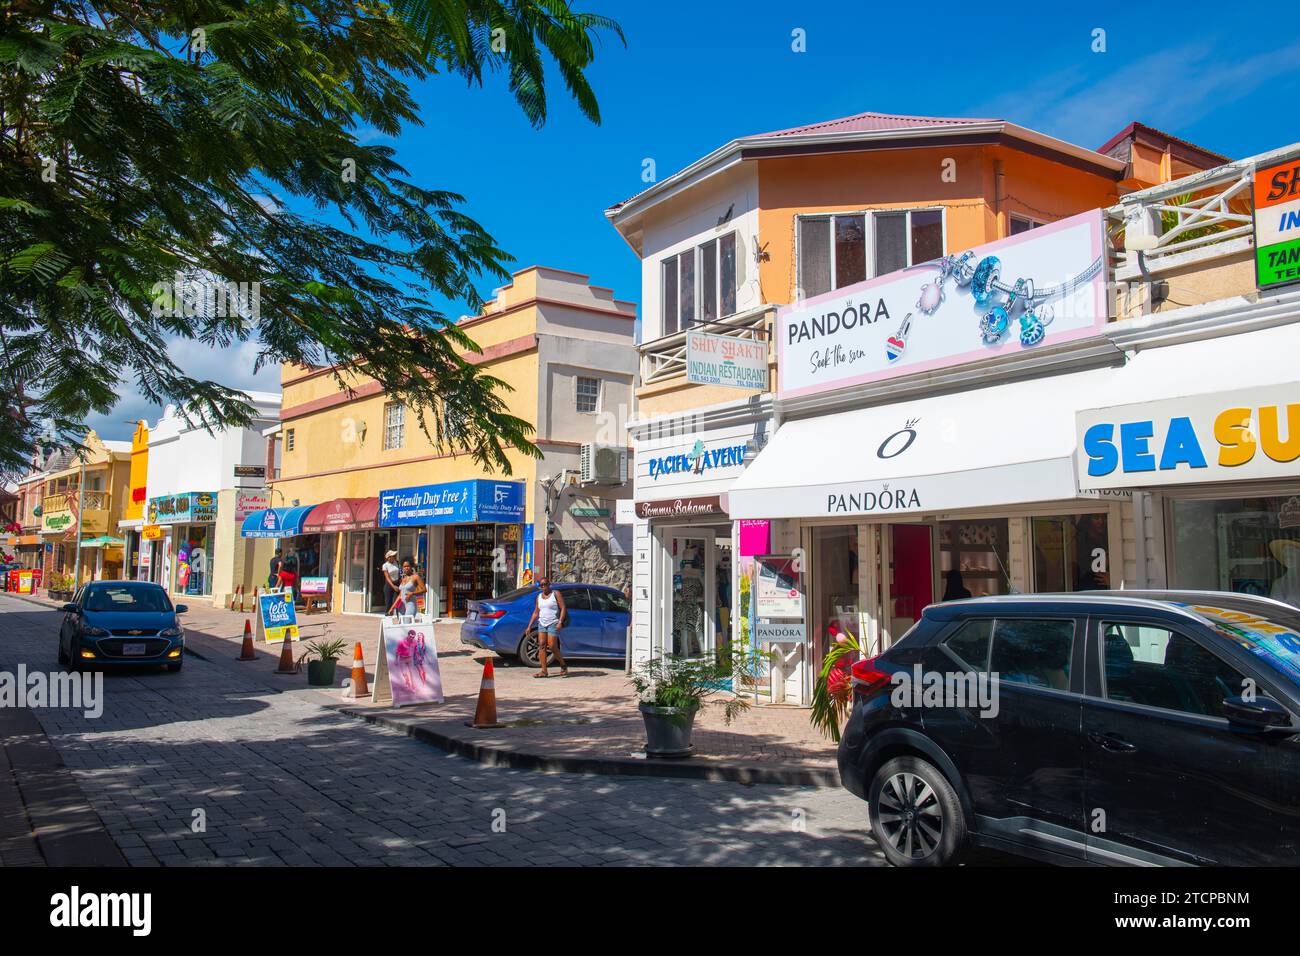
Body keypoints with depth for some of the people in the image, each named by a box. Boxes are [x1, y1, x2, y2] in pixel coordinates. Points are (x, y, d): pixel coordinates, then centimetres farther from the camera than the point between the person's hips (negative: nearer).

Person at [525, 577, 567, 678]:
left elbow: (563, 608, -6)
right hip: (542, 624, 5)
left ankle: (563, 666, 8)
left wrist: (560, 622, -17)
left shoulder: (555, 594, -1)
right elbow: (536, 612, 16)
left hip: (553, 624, -5)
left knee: (552, 646, -12)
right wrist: (529, 626, 10)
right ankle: (544, 671, -3)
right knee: (541, 645, -4)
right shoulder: (539, 596, 14)